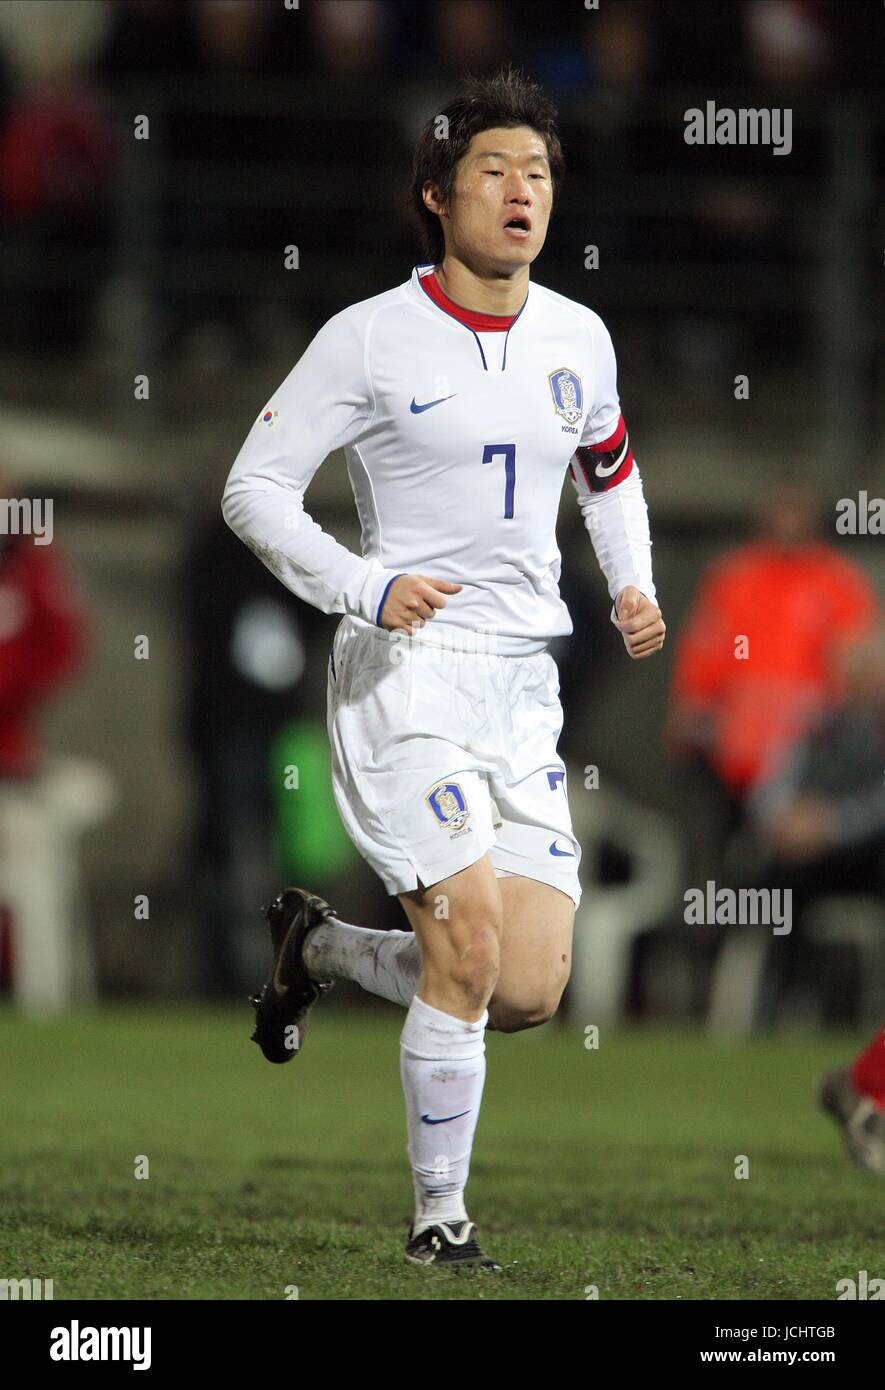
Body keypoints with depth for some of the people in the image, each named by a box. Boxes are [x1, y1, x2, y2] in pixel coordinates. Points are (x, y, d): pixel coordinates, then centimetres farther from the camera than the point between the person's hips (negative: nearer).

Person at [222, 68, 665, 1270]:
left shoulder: (577, 337, 10)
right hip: (406, 670, -5)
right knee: (472, 943, -18)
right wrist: (366, 588, -17)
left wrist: (631, 585, 9)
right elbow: (253, 488, -4)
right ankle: (439, 1221, -2)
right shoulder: (372, 338, -6)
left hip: (526, 683, 5)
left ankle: (316, 947, 27)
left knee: (530, 992, -1)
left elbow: (611, 473, 28)